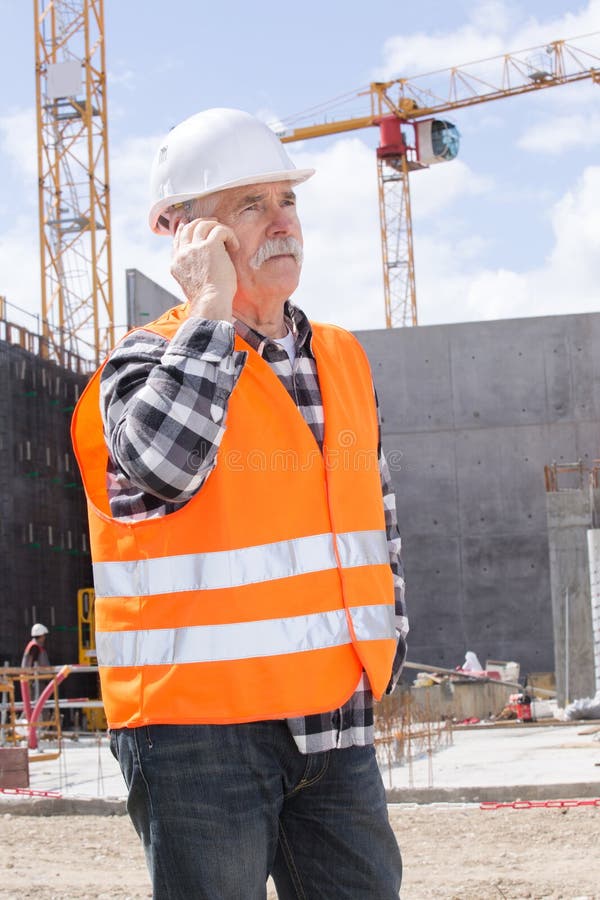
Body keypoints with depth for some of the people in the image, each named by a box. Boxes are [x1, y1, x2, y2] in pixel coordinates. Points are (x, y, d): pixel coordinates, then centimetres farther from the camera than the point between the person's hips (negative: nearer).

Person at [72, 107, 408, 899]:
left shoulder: (344, 362, 12)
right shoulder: (145, 362, -5)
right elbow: (164, 462, -28)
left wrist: (386, 642, 18)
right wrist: (211, 308, -18)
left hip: (336, 722, 6)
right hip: (198, 725, -5)